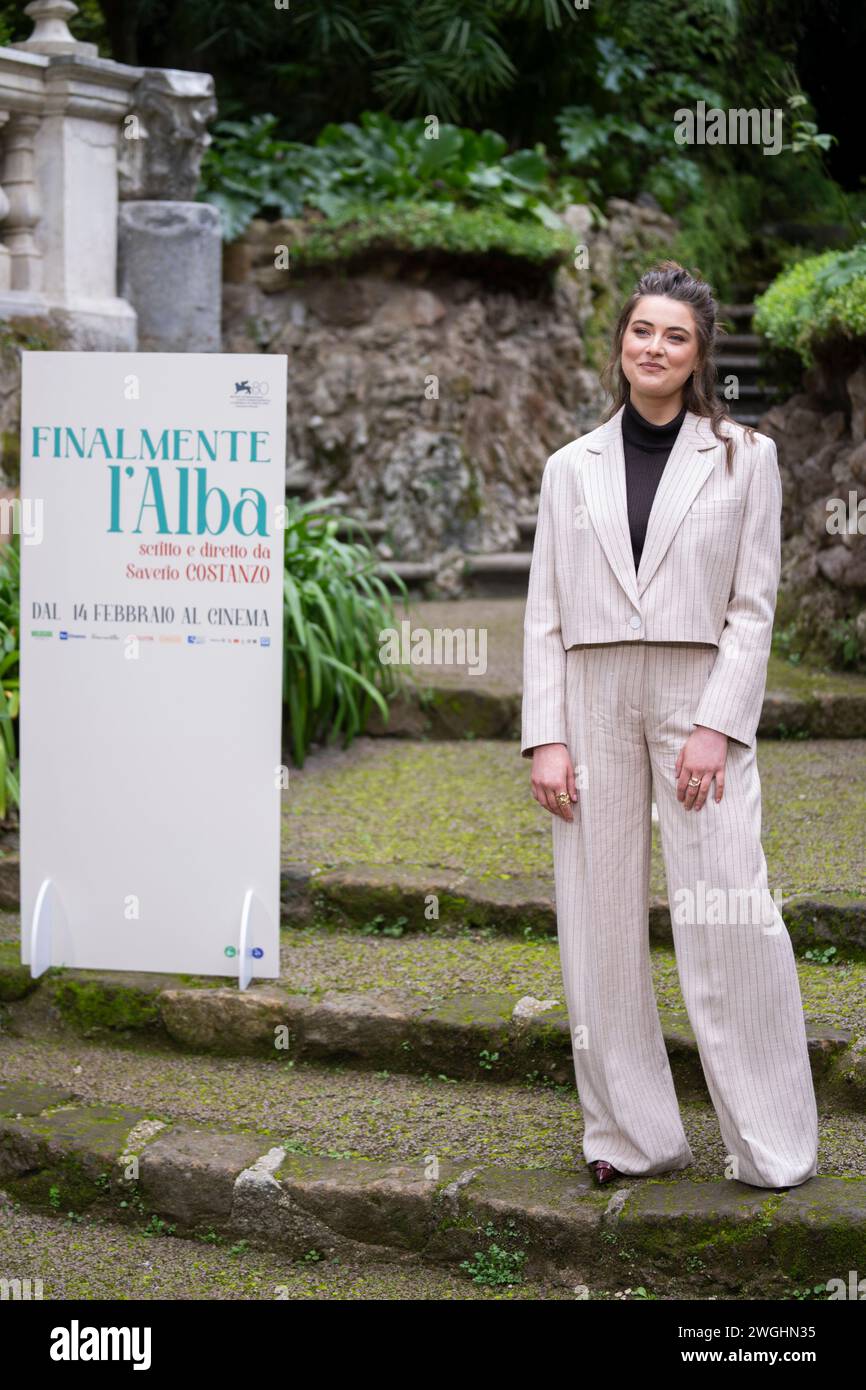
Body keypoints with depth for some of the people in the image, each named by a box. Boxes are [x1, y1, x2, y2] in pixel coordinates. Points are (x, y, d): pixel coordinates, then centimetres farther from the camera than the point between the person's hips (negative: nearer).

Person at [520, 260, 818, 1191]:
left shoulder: (743, 457, 6)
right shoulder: (571, 467, 12)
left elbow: (752, 607, 1)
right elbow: (545, 613, 8)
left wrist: (716, 725, -11)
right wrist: (545, 737, -2)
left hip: (700, 698, -2)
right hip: (593, 702, 3)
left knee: (730, 920, -8)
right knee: (600, 923, 3)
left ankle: (771, 1148, 2)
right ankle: (634, 1137, 15)